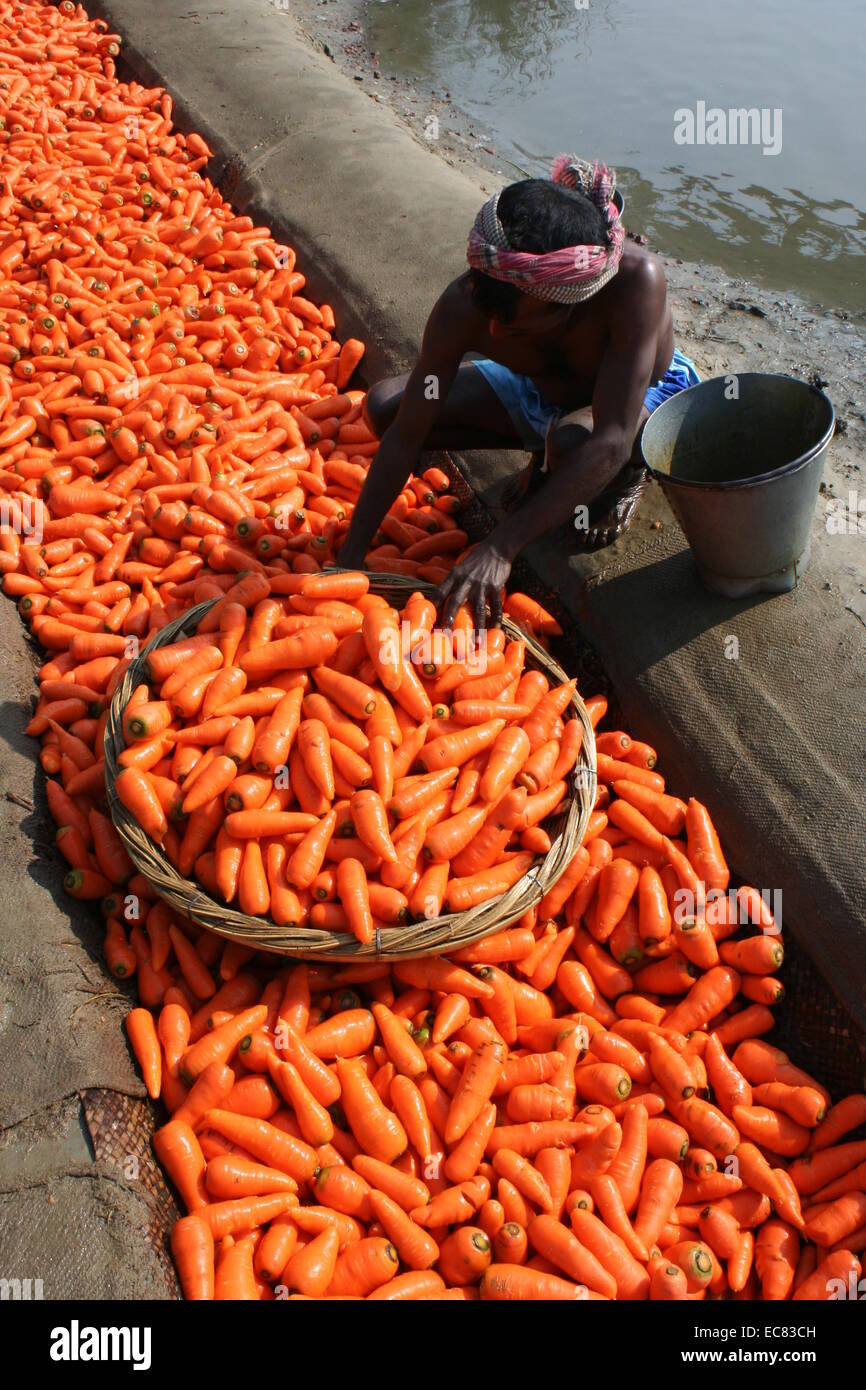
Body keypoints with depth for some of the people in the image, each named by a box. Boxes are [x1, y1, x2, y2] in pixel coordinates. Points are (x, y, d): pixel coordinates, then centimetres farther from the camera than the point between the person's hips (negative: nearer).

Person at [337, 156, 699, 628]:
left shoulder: (635, 279, -41)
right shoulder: (463, 306, -30)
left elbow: (610, 441, -43)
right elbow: (405, 435, -23)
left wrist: (499, 547, -49)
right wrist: (350, 556, -26)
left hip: (647, 395, -4)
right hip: (542, 393, 5)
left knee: (574, 438, -41)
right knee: (383, 406, -12)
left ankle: (627, 476, -3)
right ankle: (548, 453, 6)